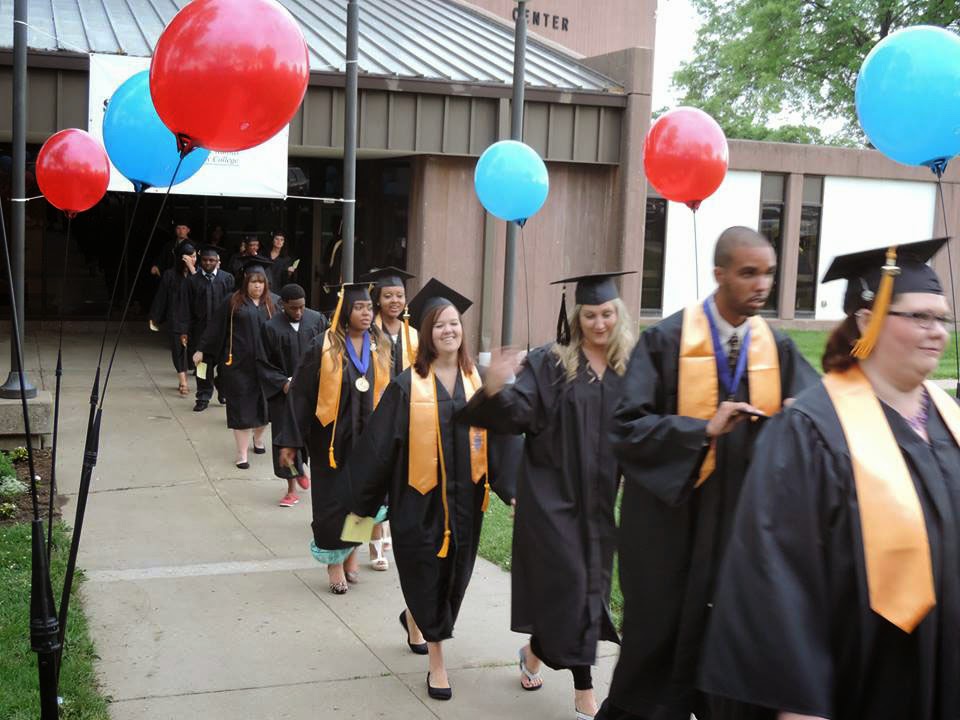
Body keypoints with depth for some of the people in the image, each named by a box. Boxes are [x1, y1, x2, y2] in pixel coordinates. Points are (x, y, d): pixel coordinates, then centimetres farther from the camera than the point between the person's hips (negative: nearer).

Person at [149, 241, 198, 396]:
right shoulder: (170, 274, -3)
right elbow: (161, 296, 1)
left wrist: (192, 269, -18)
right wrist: (154, 318, 4)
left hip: (193, 317, 2)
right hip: (176, 318, -2)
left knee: (189, 348, 7)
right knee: (179, 348, -8)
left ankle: (183, 381, 22)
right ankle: (183, 383, -12)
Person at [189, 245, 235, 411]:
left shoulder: (227, 278, 1)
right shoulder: (194, 280, 3)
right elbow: (190, 306, 4)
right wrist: (191, 328, 0)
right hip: (201, 328, 0)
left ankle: (224, 392, 27)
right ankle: (203, 397, 9)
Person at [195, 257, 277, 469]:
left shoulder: (273, 302, 3)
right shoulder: (234, 302, -1)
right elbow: (216, 328, 4)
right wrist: (202, 351, 6)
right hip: (239, 363, -2)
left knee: (263, 402, 12)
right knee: (241, 406, 1)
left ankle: (258, 438, 39)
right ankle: (242, 453, 7)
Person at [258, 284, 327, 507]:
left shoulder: (317, 320, -5)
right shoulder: (271, 327, -9)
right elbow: (263, 362, -1)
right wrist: (282, 382, -12)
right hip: (283, 391, -1)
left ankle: (300, 468, 37)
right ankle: (291, 489, 15)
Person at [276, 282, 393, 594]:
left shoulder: (380, 347, 3)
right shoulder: (323, 347, -9)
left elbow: (390, 393, 9)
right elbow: (300, 394, -7)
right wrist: (290, 441, -10)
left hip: (368, 438, 3)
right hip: (332, 438, -3)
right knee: (332, 500, 5)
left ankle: (351, 551, 33)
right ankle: (334, 562, 22)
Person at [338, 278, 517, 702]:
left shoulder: (476, 382, 2)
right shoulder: (408, 385, -10)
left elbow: (493, 440, 5)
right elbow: (379, 444, -6)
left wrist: (508, 489, -1)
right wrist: (361, 499, -4)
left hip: (464, 497, 4)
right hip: (421, 500, -4)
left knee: (453, 575, 17)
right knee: (426, 575, 5)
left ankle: (414, 619, 46)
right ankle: (436, 662, 19)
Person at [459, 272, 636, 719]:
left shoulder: (630, 367, 2)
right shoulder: (550, 363, -7)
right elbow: (519, 411, -15)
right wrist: (496, 392, -35)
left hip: (602, 497, 4)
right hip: (554, 491, -4)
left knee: (590, 579, 13)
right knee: (569, 581, -4)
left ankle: (536, 651, 38)